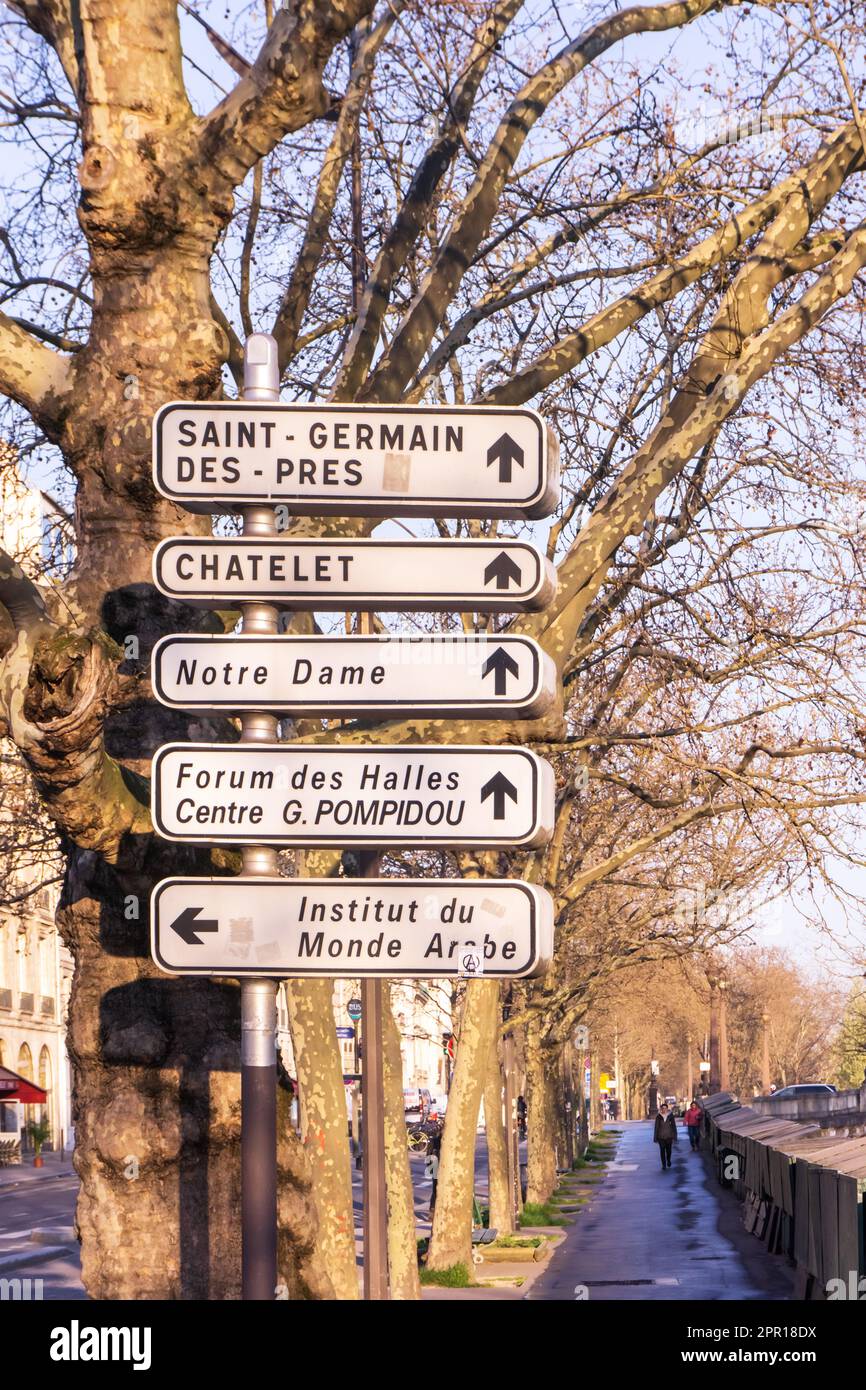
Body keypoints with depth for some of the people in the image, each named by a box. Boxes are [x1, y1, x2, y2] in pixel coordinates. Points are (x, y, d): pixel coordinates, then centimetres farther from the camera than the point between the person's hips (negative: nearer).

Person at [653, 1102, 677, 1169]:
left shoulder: (670, 1116, -2)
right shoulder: (658, 1117, -2)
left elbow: (673, 1126, 2)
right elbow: (656, 1127, 1)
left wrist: (674, 1136, -1)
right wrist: (655, 1138, -1)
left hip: (669, 1136, 0)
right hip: (661, 1137, 0)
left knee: (668, 1150, 9)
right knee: (662, 1150, -2)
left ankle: (668, 1161, 36)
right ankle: (663, 1164, 5)